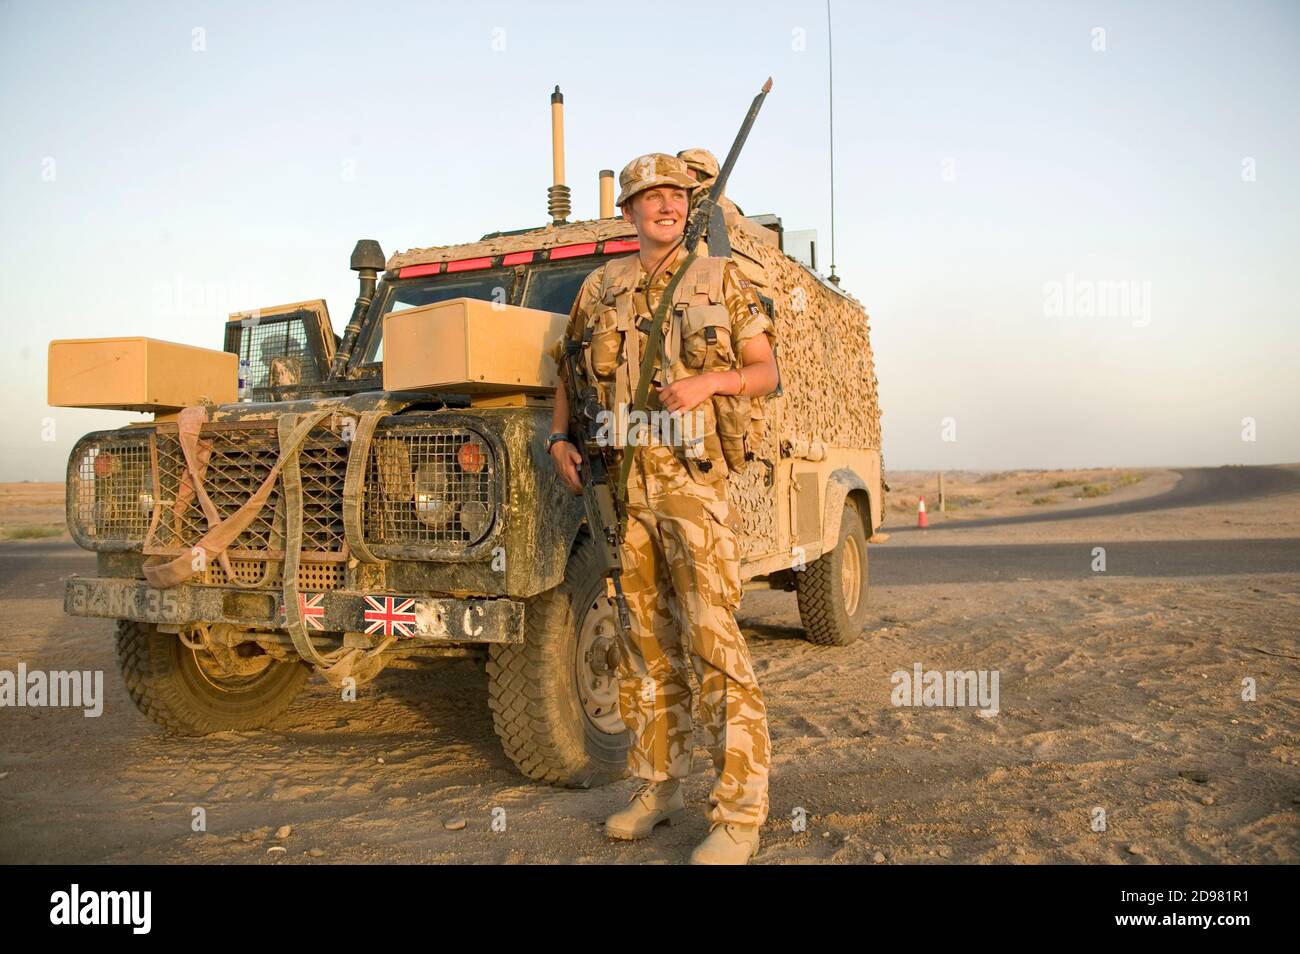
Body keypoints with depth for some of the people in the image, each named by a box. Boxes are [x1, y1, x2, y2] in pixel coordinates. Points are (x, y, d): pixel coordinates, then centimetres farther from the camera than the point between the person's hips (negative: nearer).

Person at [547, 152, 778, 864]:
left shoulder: (719, 278, 6)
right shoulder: (601, 287, 13)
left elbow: (766, 371, 7)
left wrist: (711, 379, -13)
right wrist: (560, 439, 6)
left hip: (692, 477, -3)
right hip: (620, 478, 4)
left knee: (712, 640, -9)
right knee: (645, 640, 11)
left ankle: (740, 813, -1)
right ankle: (659, 785, 25)